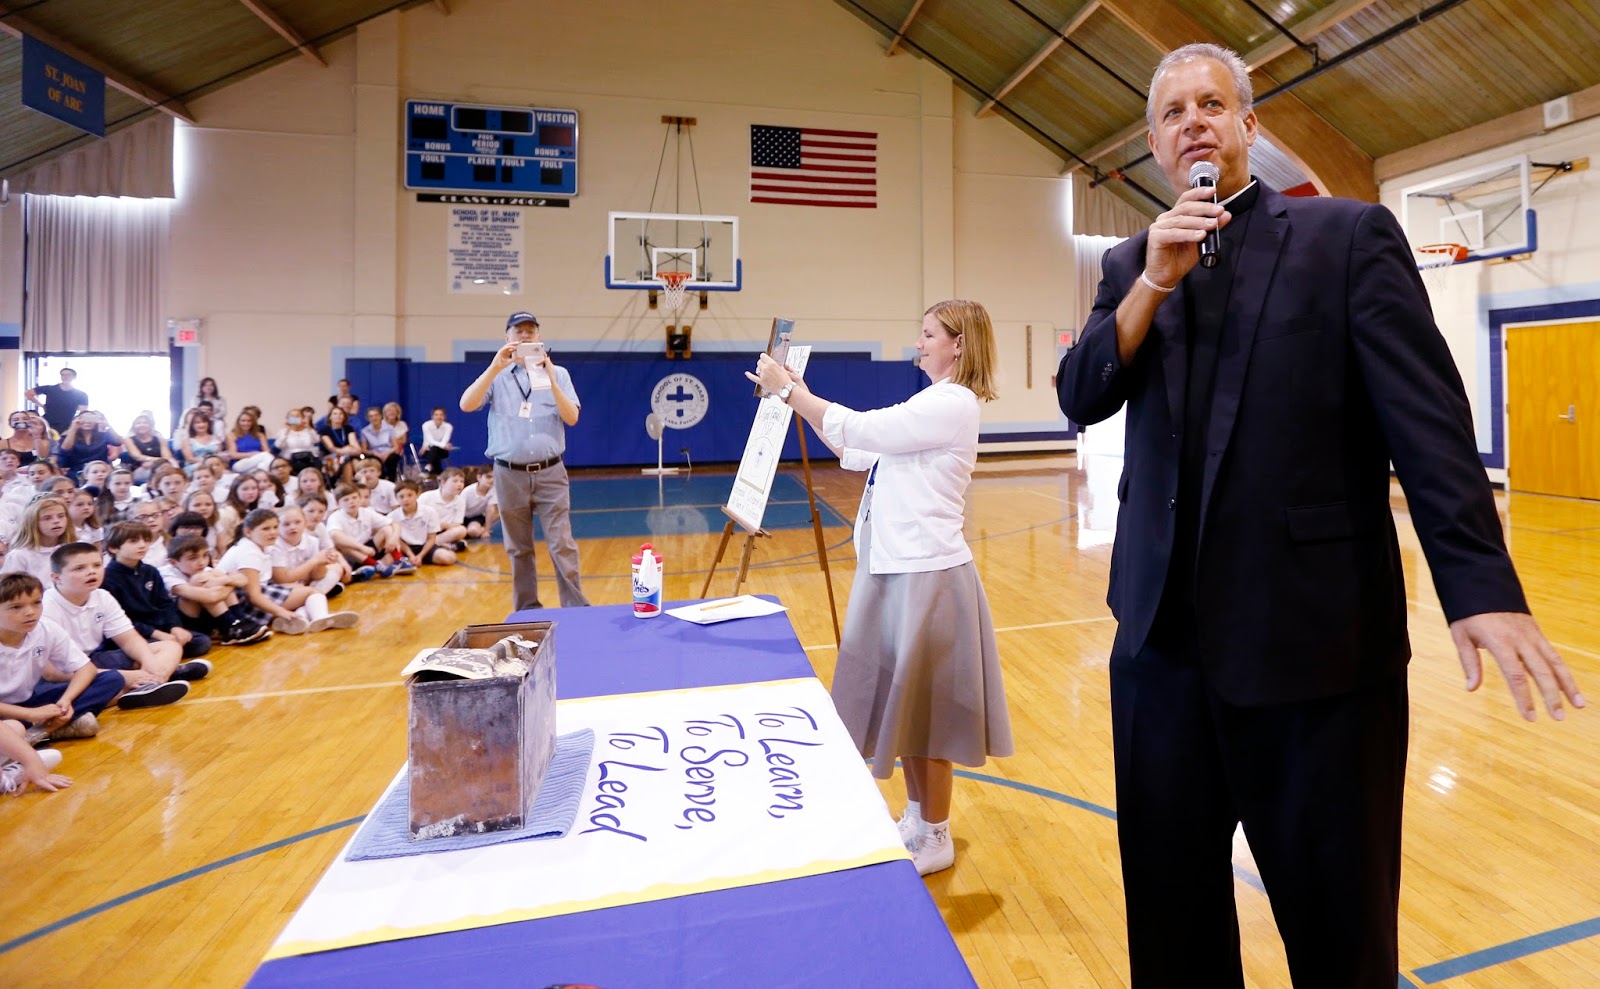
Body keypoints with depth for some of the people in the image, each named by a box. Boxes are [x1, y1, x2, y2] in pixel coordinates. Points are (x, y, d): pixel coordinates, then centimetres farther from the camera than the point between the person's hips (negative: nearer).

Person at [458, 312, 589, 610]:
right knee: (519, 548, 9)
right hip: (510, 475, 1)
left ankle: (577, 609, 1)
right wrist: (495, 367, -19)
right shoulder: (496, 376, 6)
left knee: (562, 545, -5)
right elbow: (466, 405, -10)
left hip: (550, 473, -1)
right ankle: (526, 610, 21)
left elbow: (572, 418, -5)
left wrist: (550, 380, -17)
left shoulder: (557, 373, 6)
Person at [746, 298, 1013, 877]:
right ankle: (916, 818, 35)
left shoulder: (952, 404, -15)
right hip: (897, 569, 10)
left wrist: (788, 391, -12)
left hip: (925, 575, -10)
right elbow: (856, 452, 13)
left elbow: (860, 429, -21)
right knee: (903, 700, 18)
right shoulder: (929, 405, 15)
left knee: (922, 705, 4)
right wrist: (803, 401, 8)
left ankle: (936, 838, 23)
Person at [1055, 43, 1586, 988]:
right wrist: (1154, 282, -12)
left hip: (1316, 629, -3)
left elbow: (1426, 410, -8)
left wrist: (1482, 585, -18)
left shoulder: (1349, 233, 1)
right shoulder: (1132, 263, 12)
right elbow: (1081, 398, 0)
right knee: (1167, 893, 18)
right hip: (1163, 629, 4)